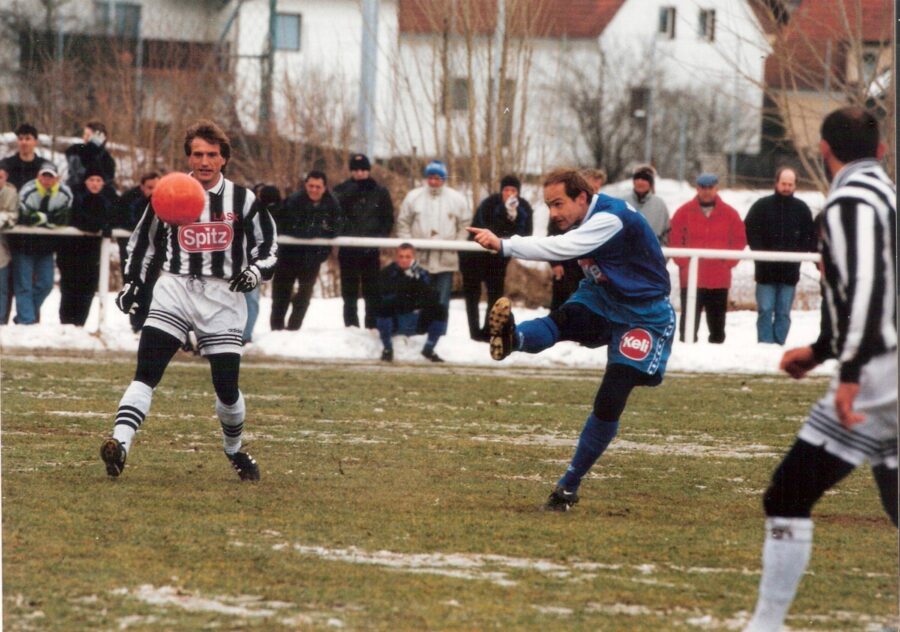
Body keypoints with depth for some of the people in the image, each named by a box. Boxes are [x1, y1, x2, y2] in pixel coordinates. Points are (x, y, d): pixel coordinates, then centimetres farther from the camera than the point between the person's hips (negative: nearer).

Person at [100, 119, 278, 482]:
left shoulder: (242, 200, 3)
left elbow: (267, 247, 12)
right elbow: (143, 241, 19)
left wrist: (255, 272, -8)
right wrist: (132, 282, 9)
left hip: (223, 295, 0)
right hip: (174, 289, 0)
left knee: (227, 386, -1)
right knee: (147, 370, -18)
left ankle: (234, 450, 27)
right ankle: (120, 444, -30)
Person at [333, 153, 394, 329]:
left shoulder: (380, 192, 5)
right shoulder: (343, 190, 4)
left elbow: (388, 219, 7)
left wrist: (380, 238, -6)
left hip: (371, 250, 0)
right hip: (348, 250, 0)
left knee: (372, 291, 2)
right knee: (349, 292, 5)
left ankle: (372, 326, 5)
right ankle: (351, 326, 10)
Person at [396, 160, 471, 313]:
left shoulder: (457, 199, 2)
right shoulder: (413, 197, 4)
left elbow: (465, 225, 8)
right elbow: (403, 223, 9)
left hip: (446, 260, -1)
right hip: (420, 260, 1)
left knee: (442, 302, 0)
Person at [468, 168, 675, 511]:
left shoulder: (612, 219, -27)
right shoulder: (583, 221, 0)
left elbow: (561, 248, -40)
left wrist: (503, 245, -46)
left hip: (643, 318, -7)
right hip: (601, 302, 7)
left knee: (609, 402, -14)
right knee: (560, 321, -29)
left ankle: (569, 484, -2)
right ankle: (512, 337, -59)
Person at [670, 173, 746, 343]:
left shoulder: (729, 214, 5)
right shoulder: (685, 212, 2)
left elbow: (740, 240, 7)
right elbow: (675, 240, 3)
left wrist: (728, 263, -3)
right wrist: (684, 262, -7)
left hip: (720, 279, 1)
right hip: (691, 278, -1)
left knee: (717, 322, 7)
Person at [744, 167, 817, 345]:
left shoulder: (801, 209, 7)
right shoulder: (762, 205, 2)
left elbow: (810, 236, 10)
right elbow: (749, 230, 2)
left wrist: (798, 252, -5)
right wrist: (760, 251, -9)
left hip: (789, 271, 1)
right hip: (766, 270, -1)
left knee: (783, 313, 4)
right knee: (765, 310, -3)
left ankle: (779, 344, 6)